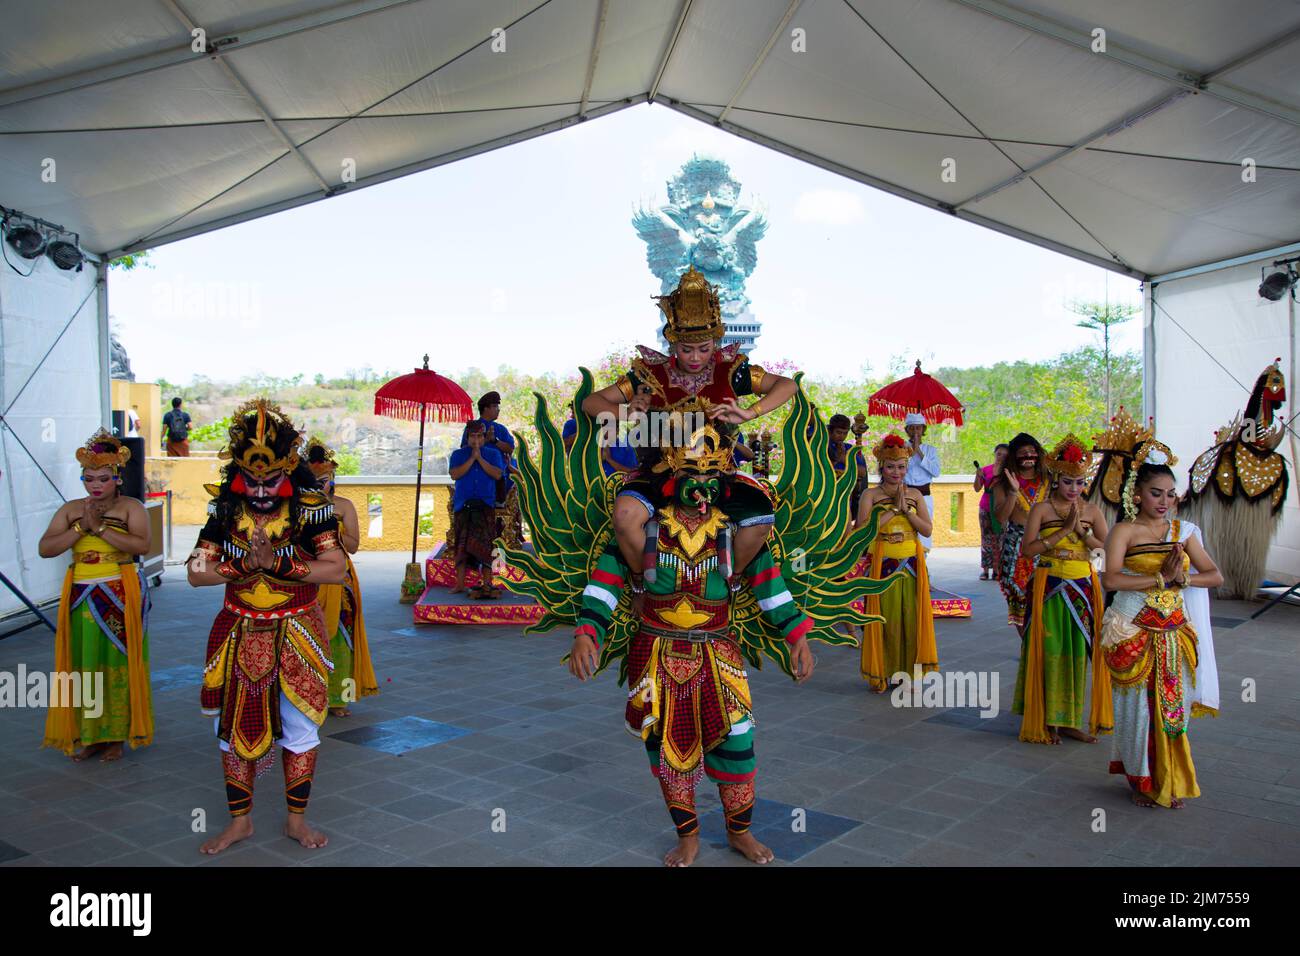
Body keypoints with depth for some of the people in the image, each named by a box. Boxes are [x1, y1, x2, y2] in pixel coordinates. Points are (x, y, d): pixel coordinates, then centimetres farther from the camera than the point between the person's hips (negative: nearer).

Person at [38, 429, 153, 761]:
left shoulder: (131, 507, -2)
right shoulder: (70, 509, 8)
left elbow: (142, 545, -18)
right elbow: (44, 548, -2)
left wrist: (101, 528, -19)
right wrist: (81, 527, -13)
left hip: (121, 597, -3)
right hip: (81, 597, 3)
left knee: (118, 664, 1)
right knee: (84, 666, 4)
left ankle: (116, 735, 12)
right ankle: (87, 735, 15)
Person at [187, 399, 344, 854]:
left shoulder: (310, 508, -11)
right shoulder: (224, 509, -4)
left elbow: (335, 569, -17)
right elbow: (196, 573, -6)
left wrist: (279, 564, -26)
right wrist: (242, 566, -23)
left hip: (297, 634, -2)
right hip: (239, 635, 2)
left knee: (300, 727, 7)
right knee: (235, 727, 11)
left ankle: (296, 819, 25)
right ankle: (239, 820, 29)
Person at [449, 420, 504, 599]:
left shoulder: (493, 453, 13)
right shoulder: (458, 454, 13)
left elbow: (497, 474, -3)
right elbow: (454, 474, -4)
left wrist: (480, 458, -8)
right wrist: (471, 459, -9)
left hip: (485, 505, -1)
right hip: (463, 505, 1)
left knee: (484, 543, -9)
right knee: (462, 544, -2)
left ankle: (487, 583, -9)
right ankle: (460, 584, 1)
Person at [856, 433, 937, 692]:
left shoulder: (915, 495, 8)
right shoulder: (870, 495, -2)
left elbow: (927, 529, 0)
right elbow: (862, 529, -17)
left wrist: (906, 508, -12)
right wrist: (894, 508, -14)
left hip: (912, 565, 3)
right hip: (883, 564, -3)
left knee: (911, 618, 5)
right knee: (884, 619, 0)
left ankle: (909, 672, 18)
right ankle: (882, 674, 12)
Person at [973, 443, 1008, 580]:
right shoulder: (986, 469, 4)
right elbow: (977, 488, 2)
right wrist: (978, 476, -13)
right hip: (985, 508, 1)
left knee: (999, 539, -5)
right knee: (986, 539, 2)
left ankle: (997, 570, -2)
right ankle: (985, 570, 3)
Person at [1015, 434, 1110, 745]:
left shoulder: (1091, 509, 7)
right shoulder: (1041, 508, -3)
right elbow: (1027, 550, -13)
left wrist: (1082, 530, -11)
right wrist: (1063, 530, -16)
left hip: (1084, 588, 3)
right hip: (1050, 587, -3)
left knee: (1078, 652, 5)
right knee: (1050, 652, -1)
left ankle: (1069, 719, 16)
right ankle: (1047, 721, 9)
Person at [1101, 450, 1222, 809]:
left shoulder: (1183, 531, 9)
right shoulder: (1124, 531, -6)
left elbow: (1215, 576, 4)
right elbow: (1111, 579, -21)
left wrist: (1182, 578, -13)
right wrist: (1162, 578, -19)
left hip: (1173, 633, 4)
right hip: (1133, 633, -4)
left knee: (1172, 707, 9)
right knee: (1139, 707, 2)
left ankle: (1170, 783, 24)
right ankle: (1143, 782, 19)